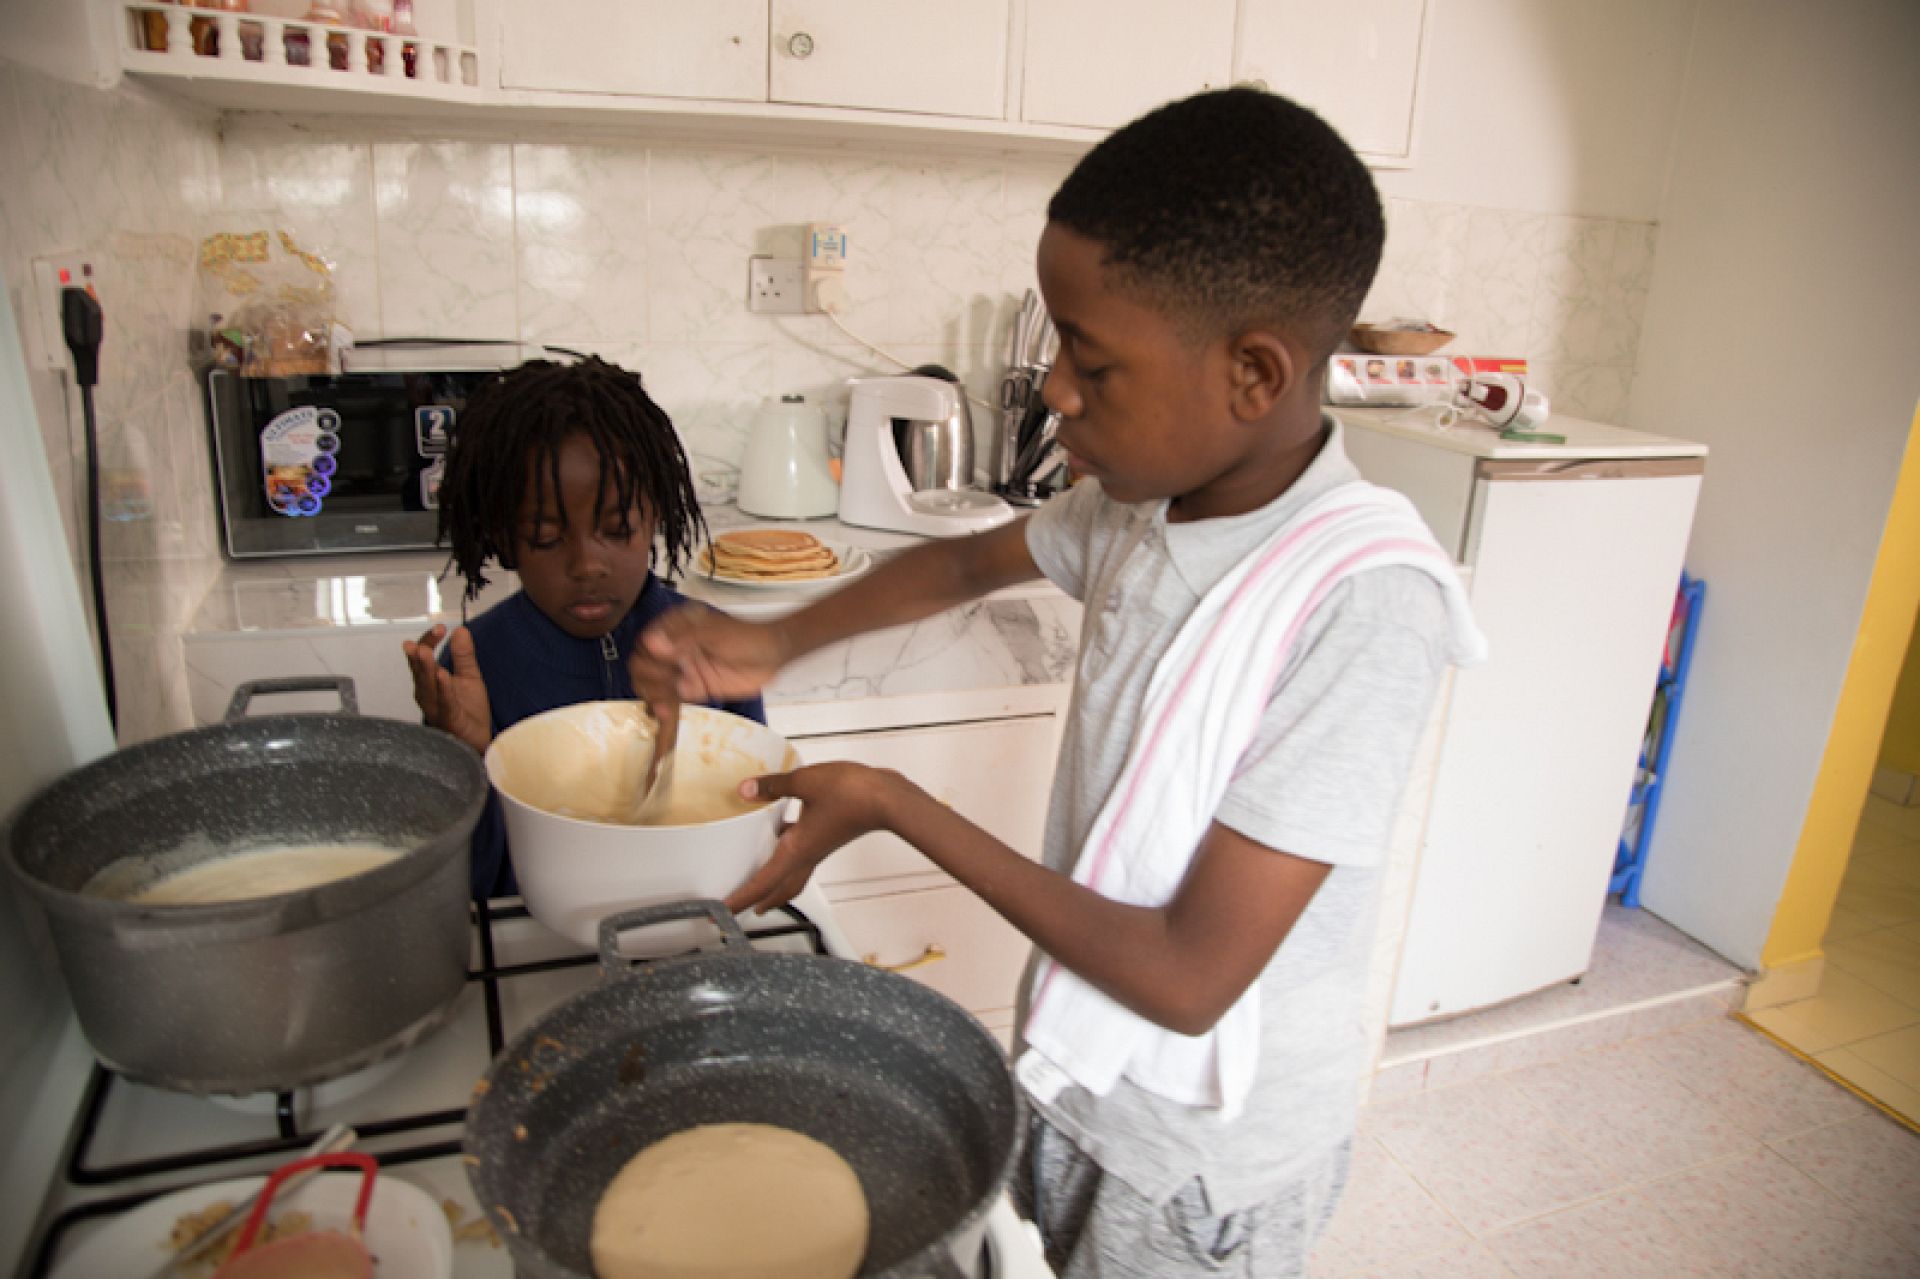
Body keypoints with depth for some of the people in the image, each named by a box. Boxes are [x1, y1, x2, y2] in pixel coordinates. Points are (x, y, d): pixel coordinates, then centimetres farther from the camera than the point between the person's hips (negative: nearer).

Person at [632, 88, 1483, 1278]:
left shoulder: (1362, 605, -31)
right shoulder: (1141, 498, -10)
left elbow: (1187, 981, -29)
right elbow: (971, 562, 10)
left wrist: (891, 804, -25)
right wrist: (773, 642, -5)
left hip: (1215, 1152, -5)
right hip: (1082, 1060, 6)